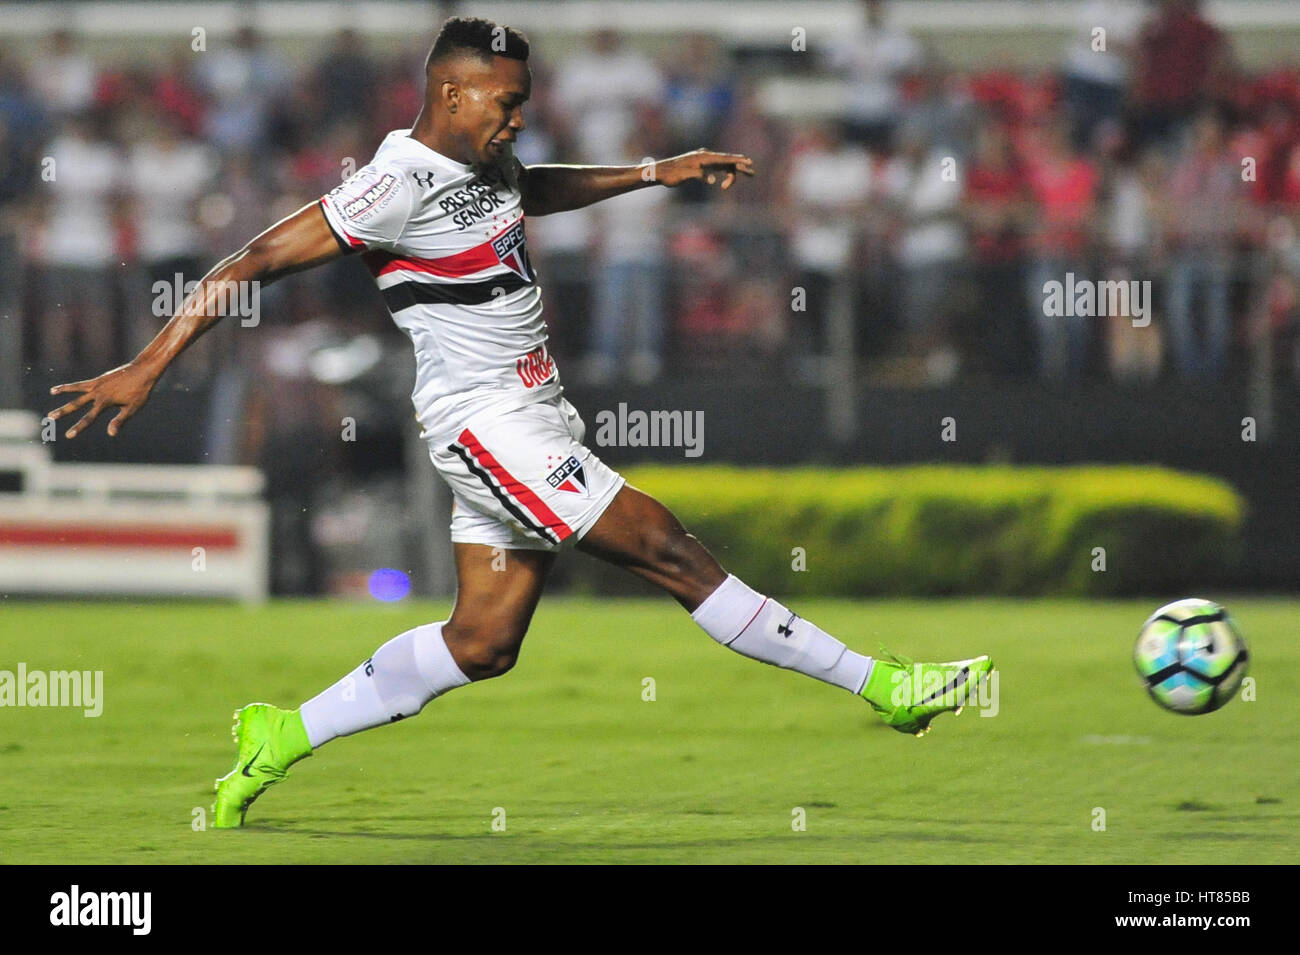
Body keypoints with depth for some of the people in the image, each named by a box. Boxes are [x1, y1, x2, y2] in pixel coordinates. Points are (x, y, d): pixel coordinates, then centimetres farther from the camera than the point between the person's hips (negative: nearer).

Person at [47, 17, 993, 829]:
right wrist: (148, 367, -21)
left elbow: (537, 189, 35)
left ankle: (283, 738, 16)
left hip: (532, 418, 10)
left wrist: (657, 172, 28)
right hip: (487, 420, -10)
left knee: (483, 643, 9)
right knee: (671, 551, -9)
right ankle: (879, 684, -6)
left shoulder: (484, 161, 9)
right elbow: (254, 262, -18)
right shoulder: (398, 187, -18)